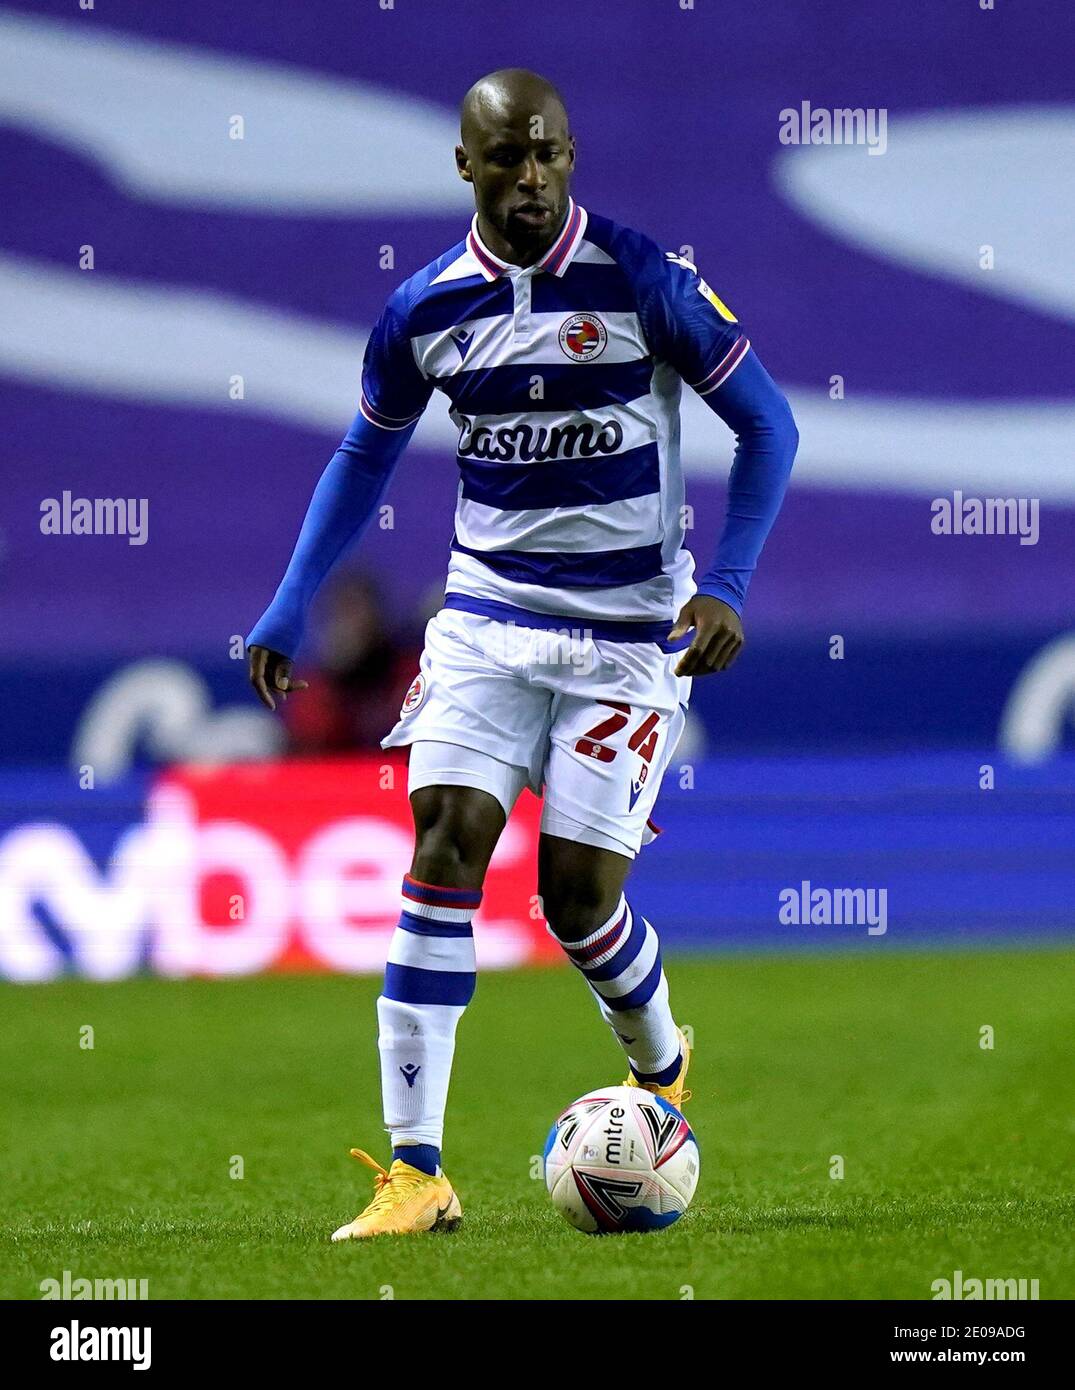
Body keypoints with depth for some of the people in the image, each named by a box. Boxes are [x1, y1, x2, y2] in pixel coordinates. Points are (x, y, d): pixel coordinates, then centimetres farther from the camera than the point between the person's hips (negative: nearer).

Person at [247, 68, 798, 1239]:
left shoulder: (641, 281, -11)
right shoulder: (426, 309, 0)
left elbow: (766, 424, -4)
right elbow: (366, 456, 16)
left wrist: (726, 587, -14)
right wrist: (288, 610, 9)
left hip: (629, 634, -3)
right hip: (486, 622, 3)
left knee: (576, 888, -5)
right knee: (443, 846, -13)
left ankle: (661, 1069, 30)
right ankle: (415, 1173, -13)